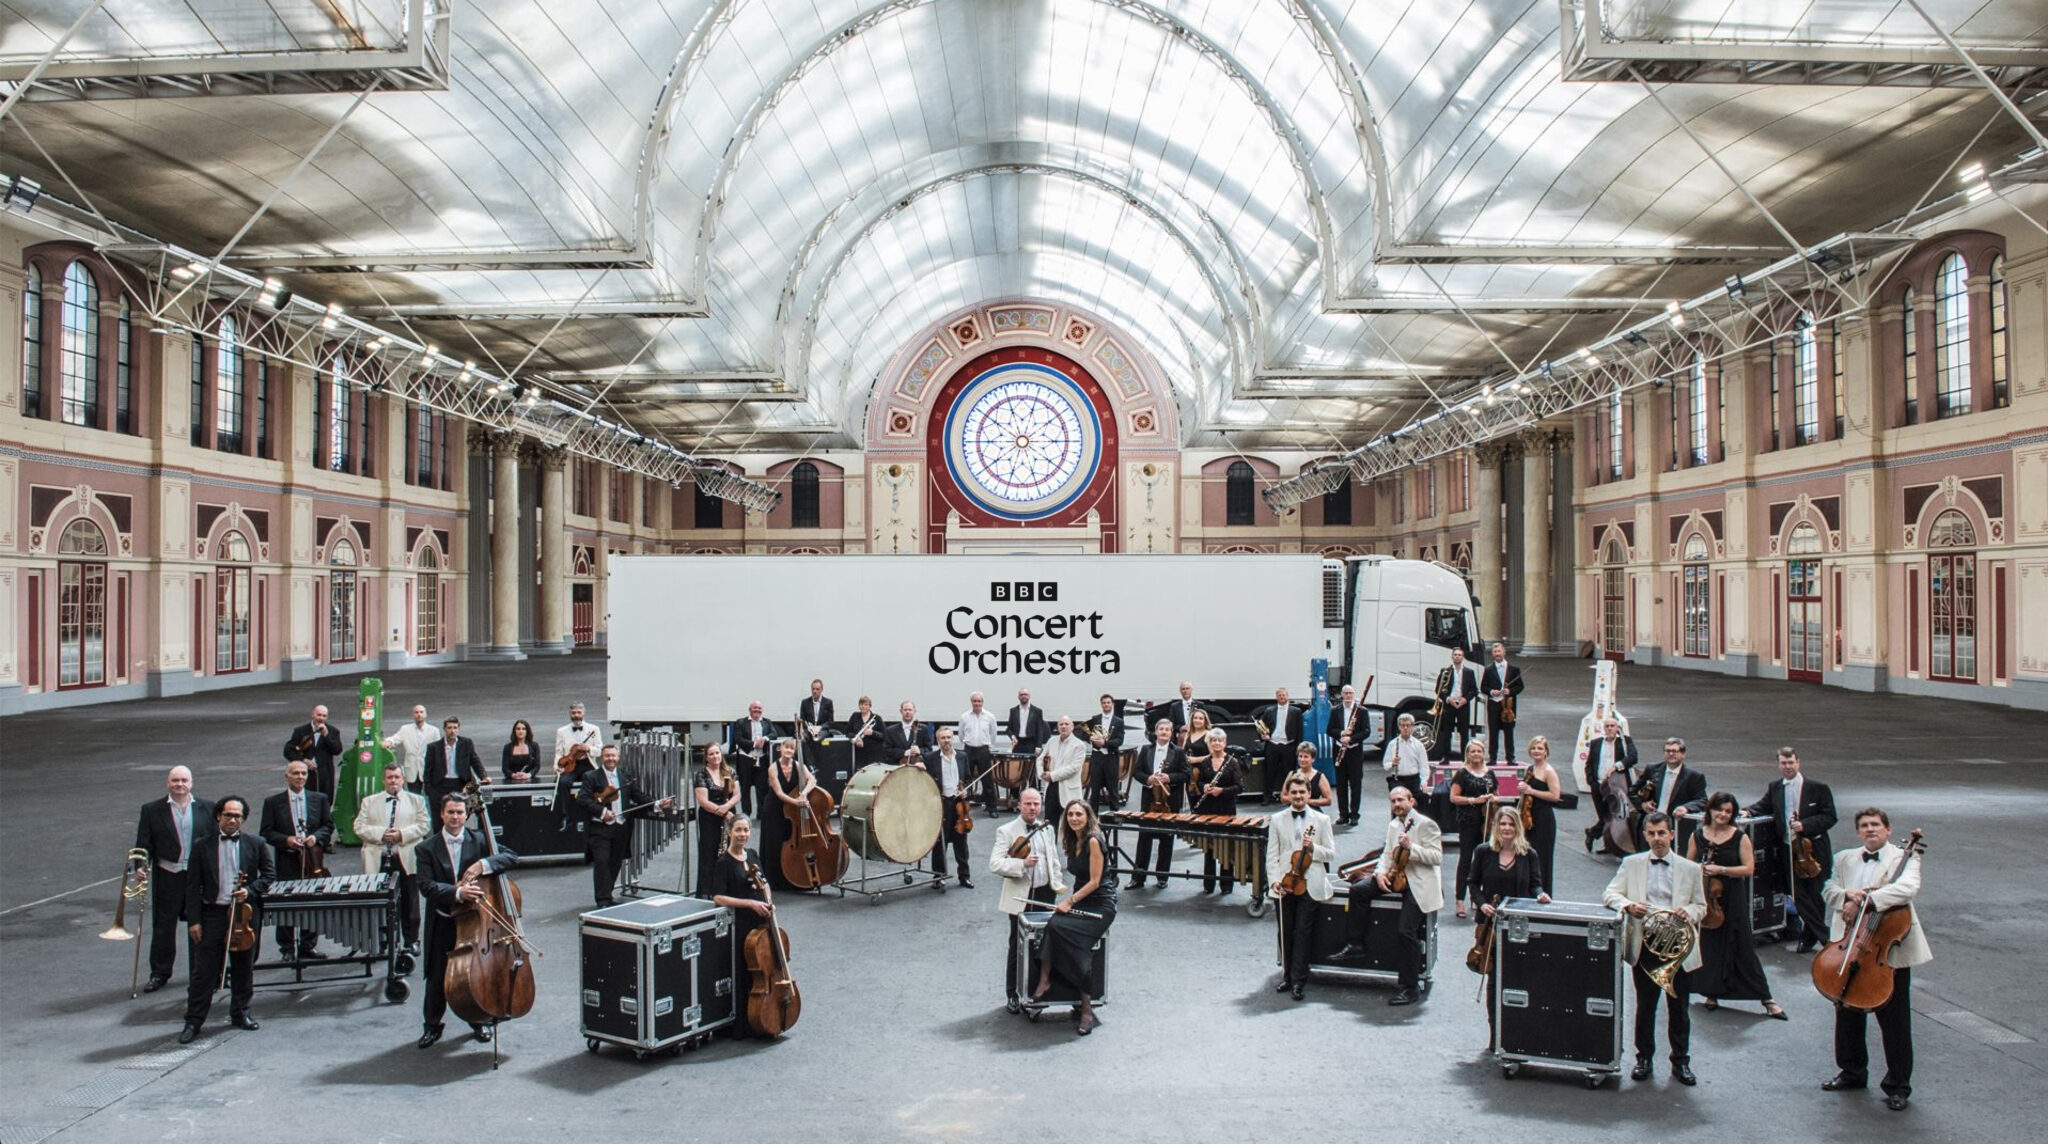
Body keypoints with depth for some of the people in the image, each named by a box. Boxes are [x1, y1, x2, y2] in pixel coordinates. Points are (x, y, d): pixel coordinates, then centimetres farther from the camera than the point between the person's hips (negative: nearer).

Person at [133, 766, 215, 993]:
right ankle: (159, 974, 18)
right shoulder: (152, 810, 2)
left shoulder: (206, 808, 5)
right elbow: (144, 843, -1)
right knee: (163, 926, 6)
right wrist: (141, 866, -16)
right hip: (167, 876, -1)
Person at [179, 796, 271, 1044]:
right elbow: (193, 886, 0)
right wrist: (193, 920, -5)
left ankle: (240, 1012, 26)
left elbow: (269, 874, 9)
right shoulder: (202, 845, 1)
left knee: (243, 968, 11)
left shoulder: (255, 844, 3)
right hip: (212, 914, -1)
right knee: (204, 970, 0)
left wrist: (250, 890, -10)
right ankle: (193, 1021, 8)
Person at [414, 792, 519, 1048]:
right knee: (437, 977, 7)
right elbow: (426, 886, -15)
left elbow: (512, 858, -7)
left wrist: (483, 864, -23)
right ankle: (431, 1025, 25)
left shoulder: (479, 841, 0)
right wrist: (457, 893, -30)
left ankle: (479, 1020, 30)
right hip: (442, 923, -1)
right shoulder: (427, 848, -3)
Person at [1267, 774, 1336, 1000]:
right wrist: (1274, 880, -9)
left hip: (1309, 884, -1)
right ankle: (1288, 976, 18)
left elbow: (1331, 854, 5)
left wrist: (1313, 848, -13)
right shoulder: (1277, 820, 7)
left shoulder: (1321, 820, 5)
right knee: (1285, 932, 6)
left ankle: (1298, 981, 2)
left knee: (1302, 932, -4)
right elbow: (1272, 855, 4)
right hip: (1284, 885, 2)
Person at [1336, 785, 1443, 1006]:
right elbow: (1387, 853, 16)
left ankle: (1410, 987, -1)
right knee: (1359, 889, -10)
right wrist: (1380, 872, -4)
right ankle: (1355, 945, 3)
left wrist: (1410, 847, -27)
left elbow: (1437, 857, -16)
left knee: (1407, 931, -14)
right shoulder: (1393, 825, 13)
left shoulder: (1426, 824, -11)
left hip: (1420, 883, -8)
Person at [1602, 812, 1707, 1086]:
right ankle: (1644, 1058, 23)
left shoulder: (1690, 869, 6)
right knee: (1645, 1006, 9)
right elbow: (1610, 894, 4)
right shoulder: (1631, 864, 5)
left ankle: (1681, 1061, 23)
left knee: (1679, 1007, 8)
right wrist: (1628, 905, -17)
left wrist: (1689, 912, -12)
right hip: (1644, 945, 0)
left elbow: (1701, 906, 10)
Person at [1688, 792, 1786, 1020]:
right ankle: (1711, 993, 23)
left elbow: (1749, 869, -9)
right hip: (1704, 898, 2)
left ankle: (1766, 999, 5)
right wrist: (1698, 870, -11)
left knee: (1743, 948, -1)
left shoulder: (1740, 838, -3)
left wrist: (1721, 869, -19)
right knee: (1708, 947, 7)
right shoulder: (1697, 836, 4)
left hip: (1732, 900, -2)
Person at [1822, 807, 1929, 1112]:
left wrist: (1865, 900, -30)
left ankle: (1898, 1086, 13)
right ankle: (1852, 1072, 33)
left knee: (1894, 1021, 1)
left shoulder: (1904, 858, -5)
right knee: (1847, 1013, 16)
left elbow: (1908, 887, -23)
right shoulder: (1845, 859, 11)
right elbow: (1829, 889, 8)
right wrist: (1847, 895, -14)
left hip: (1889, 949, -5)